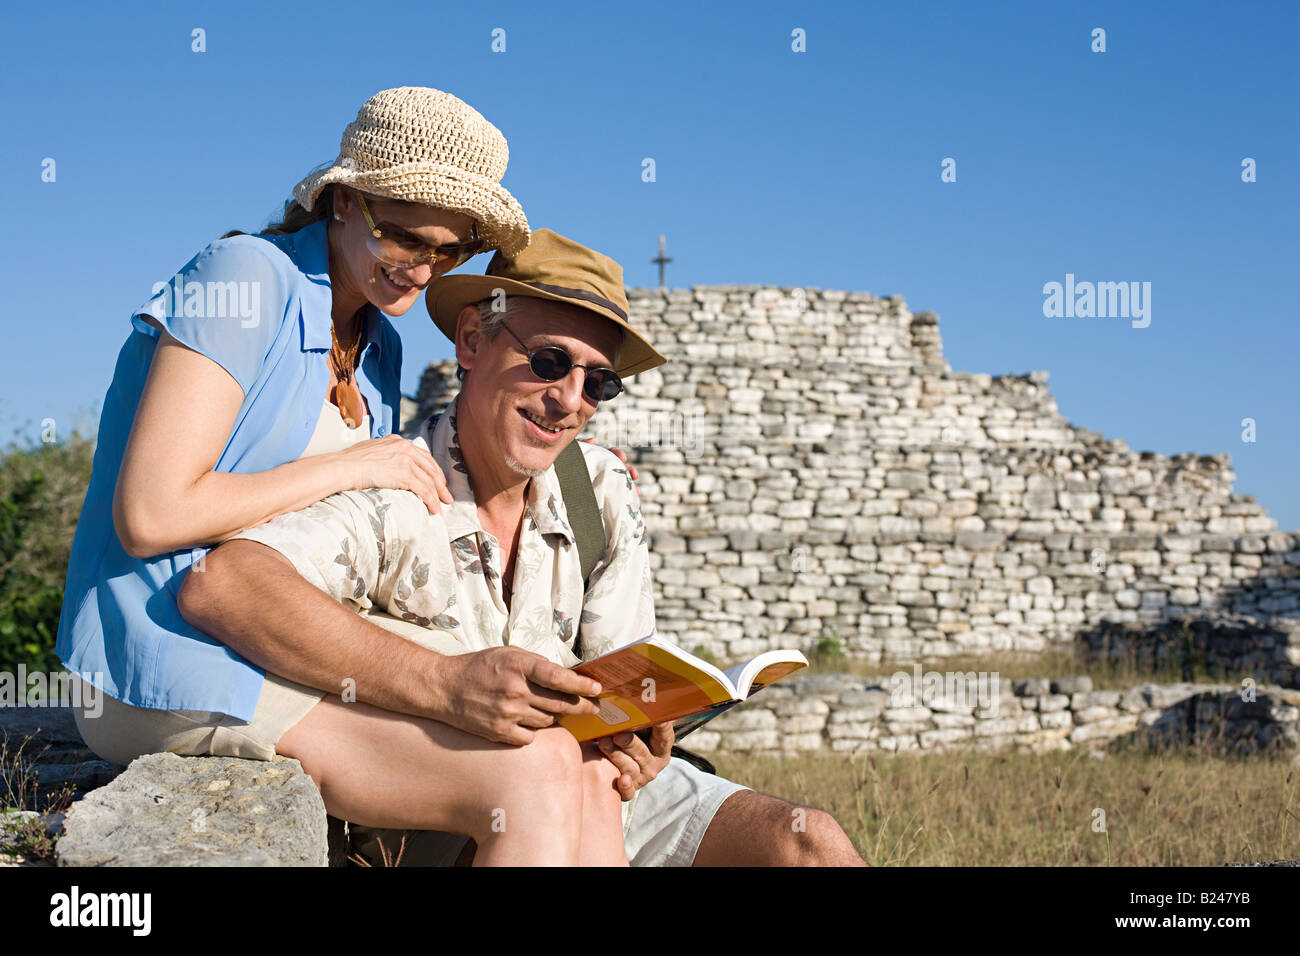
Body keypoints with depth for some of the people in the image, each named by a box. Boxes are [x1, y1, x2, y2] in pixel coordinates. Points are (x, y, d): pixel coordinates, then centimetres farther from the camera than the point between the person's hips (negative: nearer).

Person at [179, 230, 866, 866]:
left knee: (810, 844, -13)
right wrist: (445, 681, -43)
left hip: (593, 787, 5)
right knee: (547, 765, -35)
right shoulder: (393, 497, -18)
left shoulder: (604, 494, 3)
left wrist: (636, 745, -23)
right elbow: (219, 585, -36)